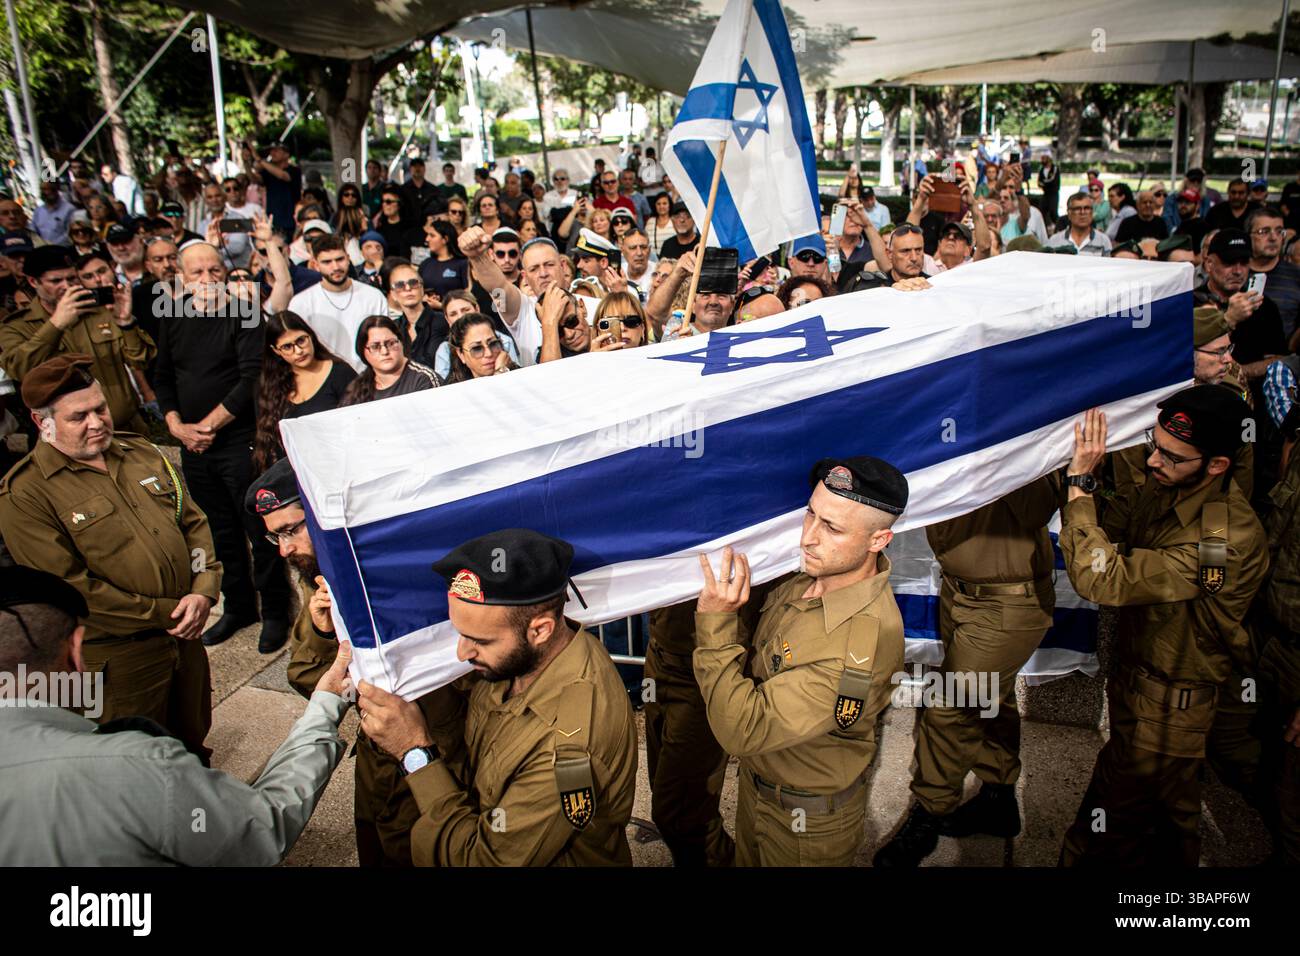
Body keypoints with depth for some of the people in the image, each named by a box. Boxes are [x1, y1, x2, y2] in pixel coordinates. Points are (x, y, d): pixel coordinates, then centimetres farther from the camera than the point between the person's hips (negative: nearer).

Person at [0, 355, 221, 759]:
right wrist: (163, 613, -17)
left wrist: (203, 592, -9)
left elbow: (194, 521, 7)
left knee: (192, 740, 25)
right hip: (115, 660, -6)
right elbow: (69, 587, -19)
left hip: (184, 635, 6)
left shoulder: (141, 452, 6)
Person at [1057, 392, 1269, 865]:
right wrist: (1081, 475, -18)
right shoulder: (1167, 487, -8)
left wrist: (1080, 481, -33)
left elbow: (1099, 578, -37)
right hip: (1135, 677, 8)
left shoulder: (1223, 542, -33)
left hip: (1163, 714, -8)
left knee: (1097, 843, 4)